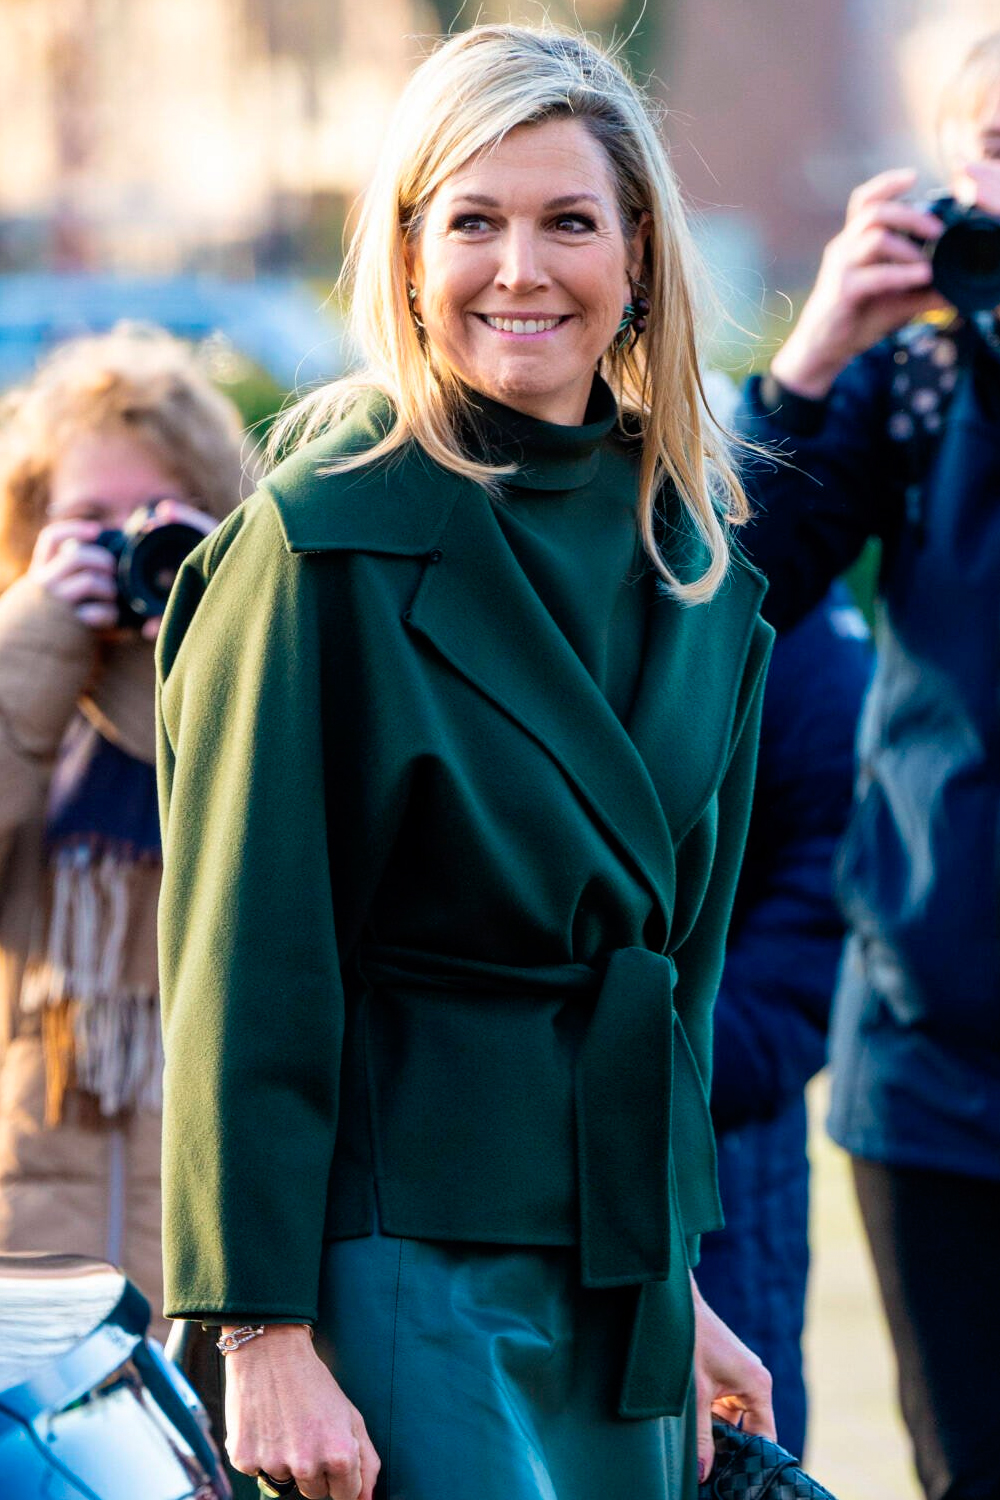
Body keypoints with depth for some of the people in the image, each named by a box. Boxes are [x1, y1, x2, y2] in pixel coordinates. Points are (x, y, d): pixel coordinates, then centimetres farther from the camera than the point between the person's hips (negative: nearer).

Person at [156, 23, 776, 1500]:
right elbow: (242, 971, -11)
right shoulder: (323, 545, -10)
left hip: (621, 1279, 6)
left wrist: (678, 1286, 17)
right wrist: (264, 1327, -15)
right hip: (409, 1260, -6)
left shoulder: (696, 558, 9)